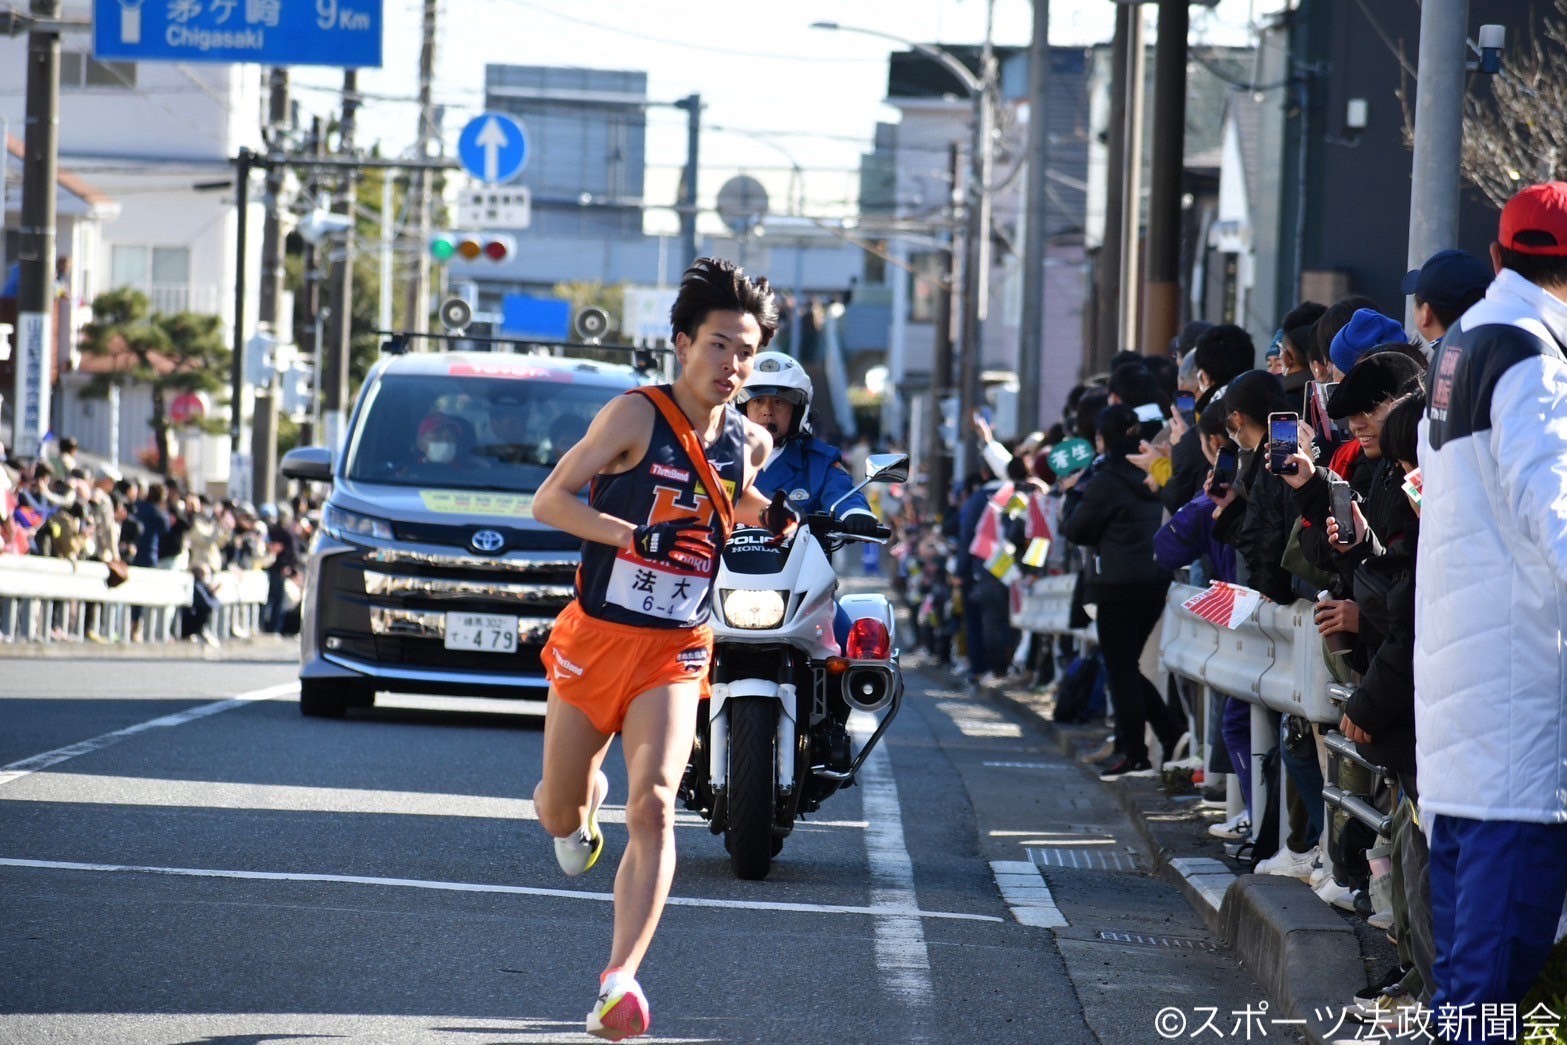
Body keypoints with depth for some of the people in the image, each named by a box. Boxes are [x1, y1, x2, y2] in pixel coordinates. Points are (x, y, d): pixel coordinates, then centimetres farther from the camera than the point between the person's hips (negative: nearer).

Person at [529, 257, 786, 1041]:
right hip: (596, 636, -2)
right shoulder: (637, 416, -11)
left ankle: (619, 981, -27)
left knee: (654, 807, -19)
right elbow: (549, 500, -12)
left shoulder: (750, 442, 5)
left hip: (675, 652, 2)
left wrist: (772, 516, 5)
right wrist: (634, 535, -25)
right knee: (561, 814, 11)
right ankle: (580, 803, 52)